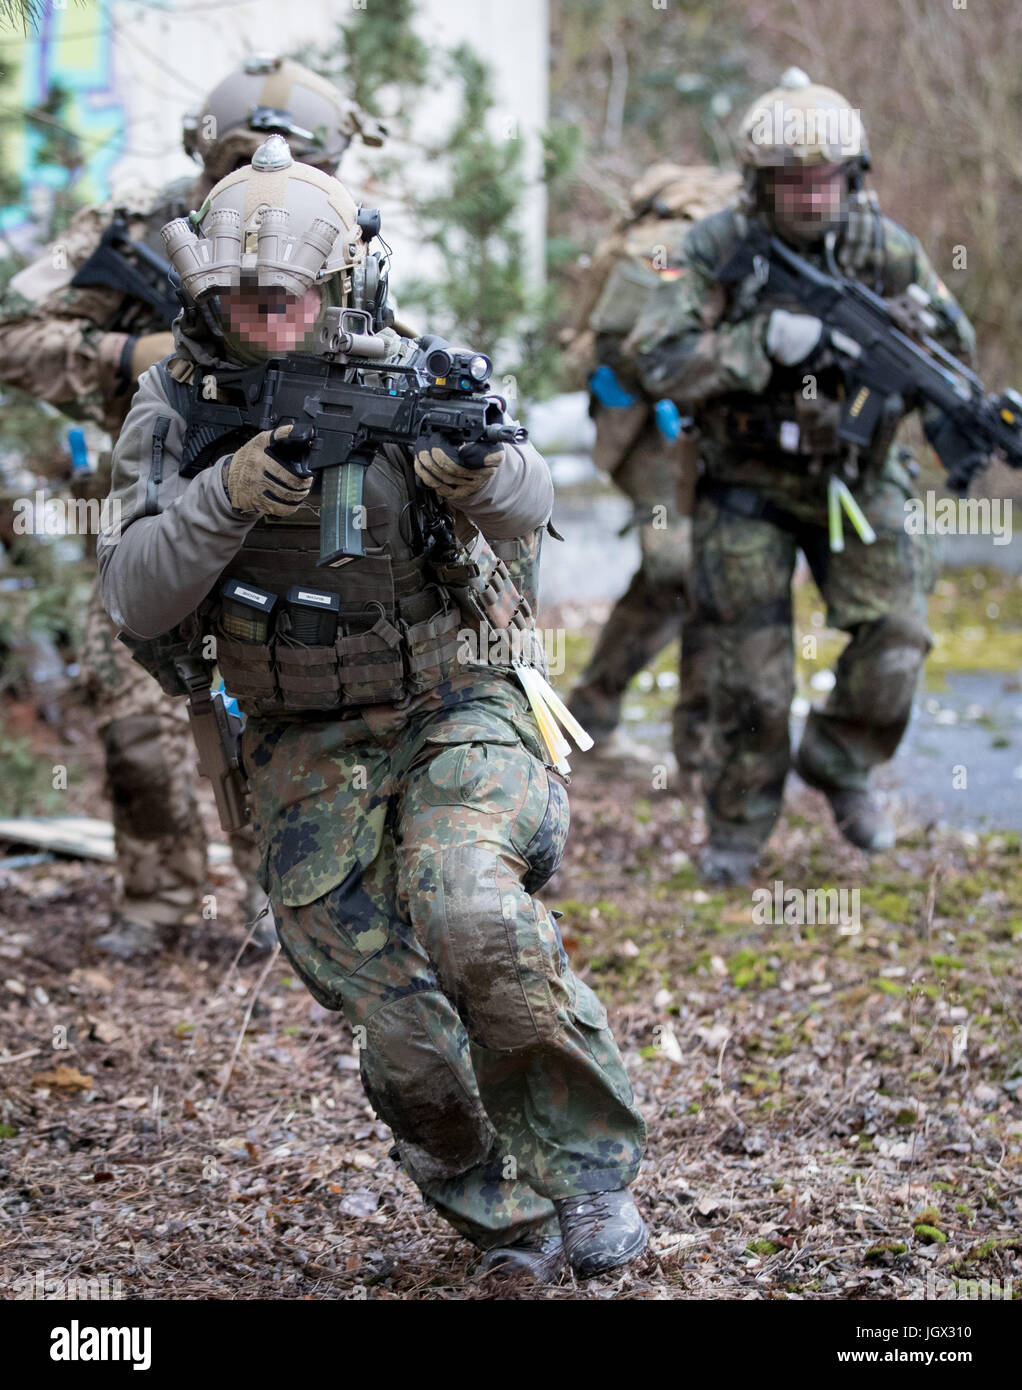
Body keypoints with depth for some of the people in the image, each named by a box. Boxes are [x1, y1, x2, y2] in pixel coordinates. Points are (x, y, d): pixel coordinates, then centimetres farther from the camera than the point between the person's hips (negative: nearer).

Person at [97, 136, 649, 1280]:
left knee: (471, 915, -30)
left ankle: (588, 1164, -9)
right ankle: (504, 1219, 18)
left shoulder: (401, 374, -8)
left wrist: (478, 466, -42)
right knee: (399, 1032, -9)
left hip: (454, 710, -2)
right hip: (308, 752, 2)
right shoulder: (177, 408, -5)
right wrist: (227, 498, -30)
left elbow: (526, 511, -18)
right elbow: (134, 601, -13)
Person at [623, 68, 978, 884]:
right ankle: (739, 823, 19)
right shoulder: (716, 251, -14)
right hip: (749, 485, -2)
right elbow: (657, 361, -22)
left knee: (897, 634, -12)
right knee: (751, 668, -2)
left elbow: (957, 349, 1)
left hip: (857, 475, 2)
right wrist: (764, 342, -34)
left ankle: (841, 764, 16)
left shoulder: (886, 249, -7)